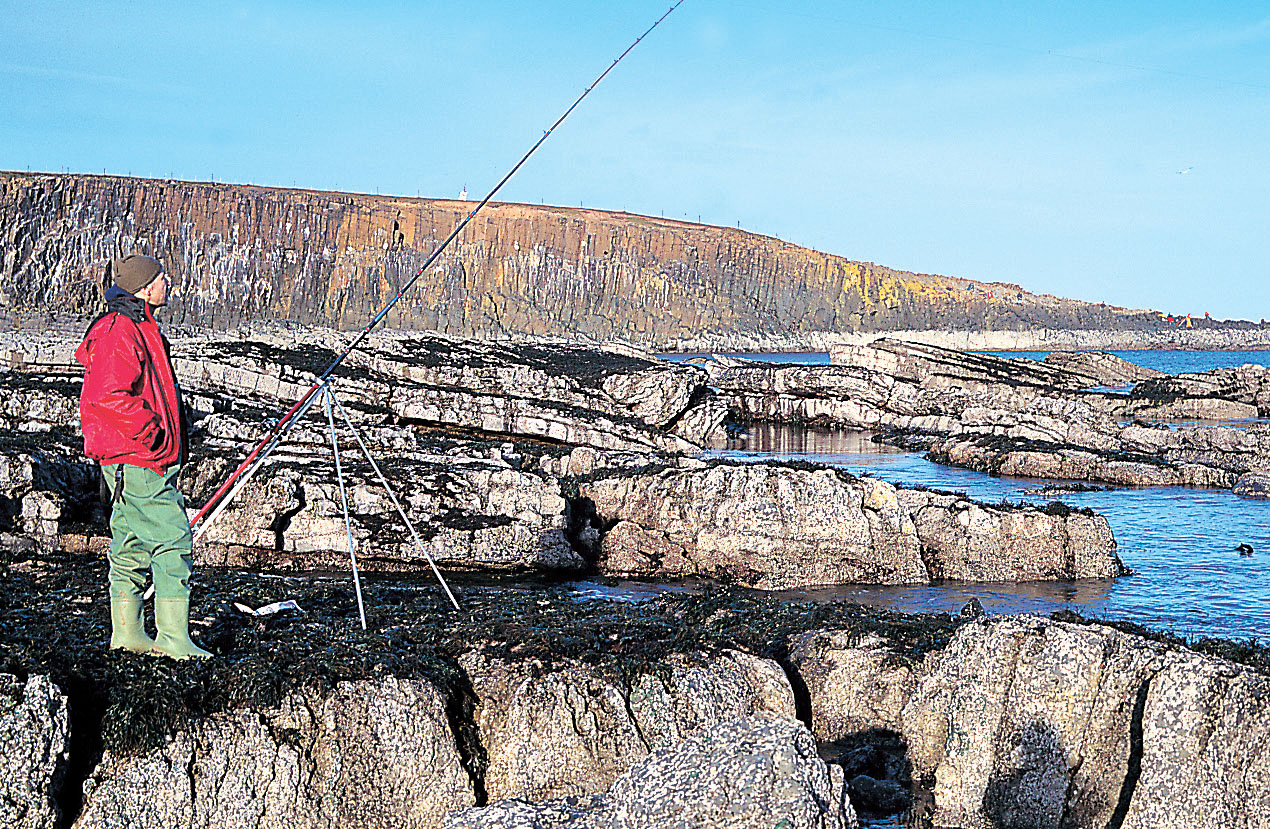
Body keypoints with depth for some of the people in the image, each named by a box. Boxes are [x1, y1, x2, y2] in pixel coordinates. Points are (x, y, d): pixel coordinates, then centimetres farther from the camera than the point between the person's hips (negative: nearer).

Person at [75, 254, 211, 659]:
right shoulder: (121, 331, -16)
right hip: (137, 459, -11)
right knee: (173, 539, -11)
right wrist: (150, 431, -18)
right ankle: (173, 637, -10)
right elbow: (105, 397, -25)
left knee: (132, 543, 14)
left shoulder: (137, 327, 18)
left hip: (131, 459, 11)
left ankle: (127, 631, 21)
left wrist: (160, 434, 19)